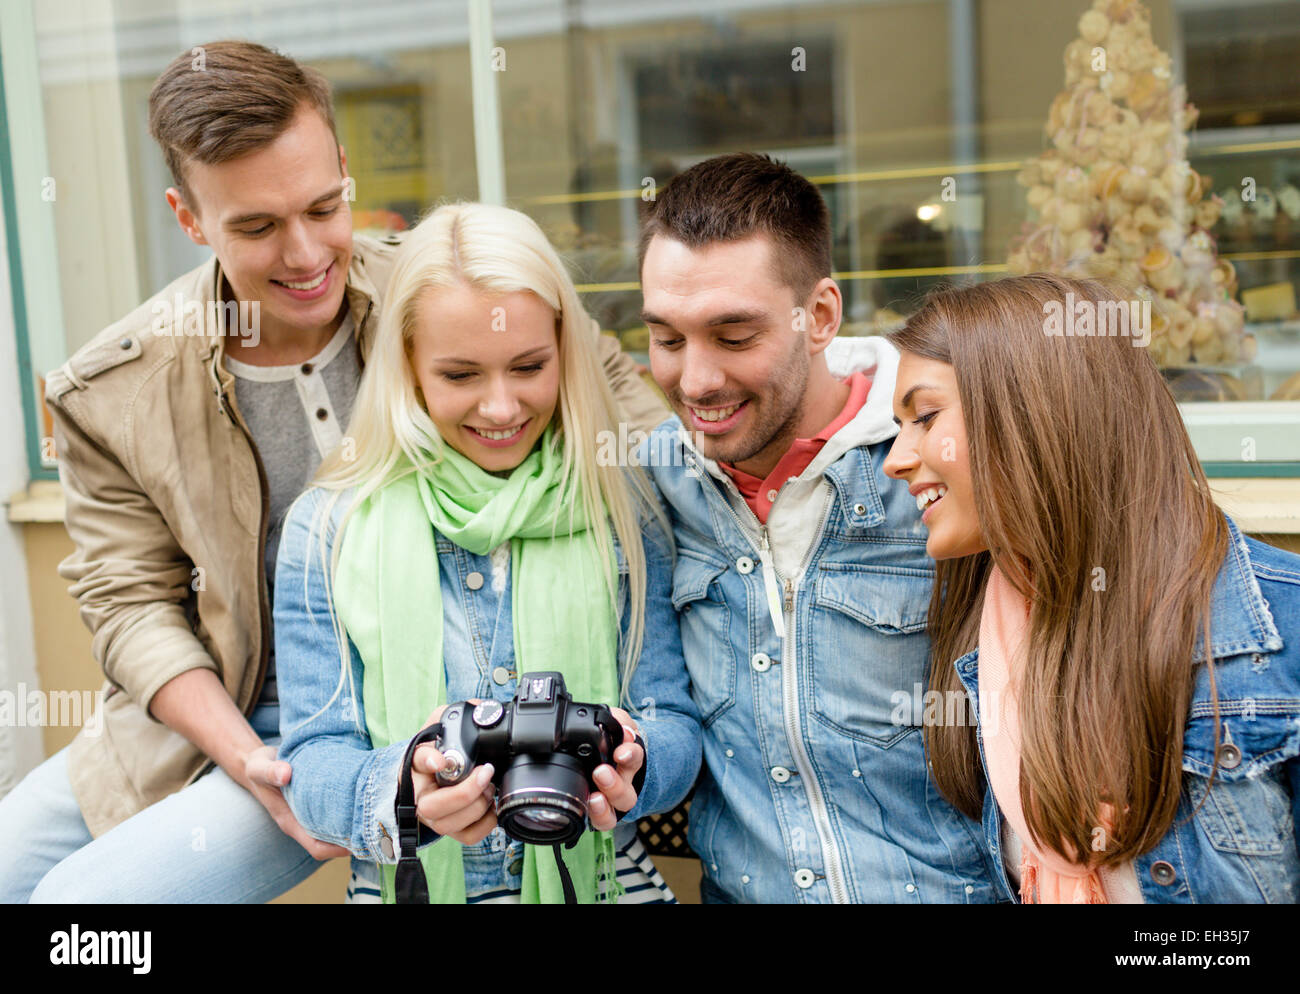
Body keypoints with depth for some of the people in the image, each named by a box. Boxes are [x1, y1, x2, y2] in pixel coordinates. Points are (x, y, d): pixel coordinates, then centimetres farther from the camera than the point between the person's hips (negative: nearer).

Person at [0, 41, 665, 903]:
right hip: (212, 709, 4)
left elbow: (617, 393, -2)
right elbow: (134, 603, -3)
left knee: (89, 893, -14)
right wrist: (245, 759, -17)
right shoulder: (111, 394, -7)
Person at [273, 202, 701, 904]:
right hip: (411, 884, 0)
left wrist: (628, 764, -20)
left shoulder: (623, 512, 1)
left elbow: (675, 724, 2)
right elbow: (313, 759, -3)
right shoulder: (329, 528, -2)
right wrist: (404, 788, -24)